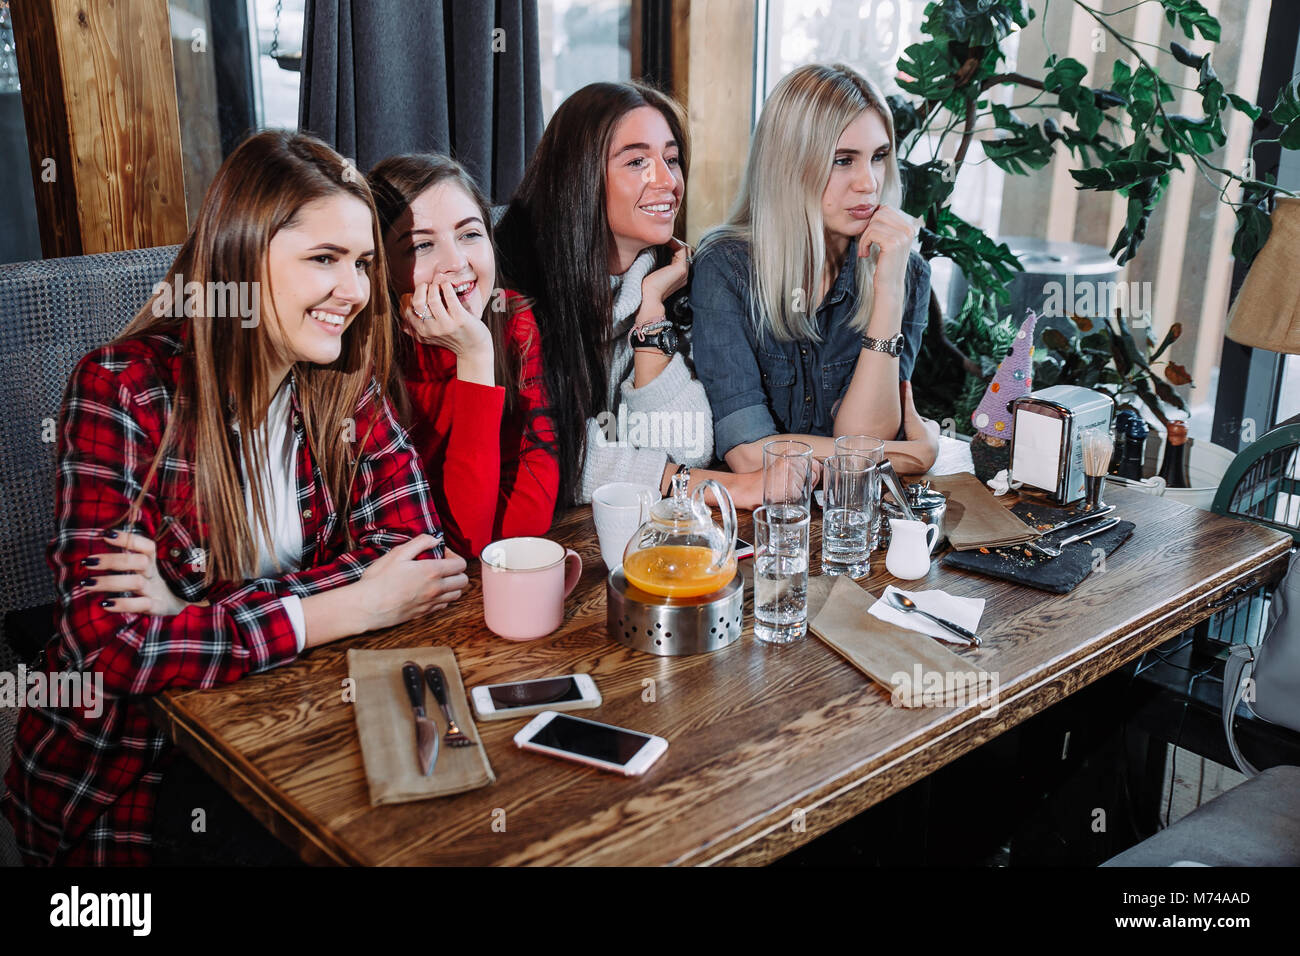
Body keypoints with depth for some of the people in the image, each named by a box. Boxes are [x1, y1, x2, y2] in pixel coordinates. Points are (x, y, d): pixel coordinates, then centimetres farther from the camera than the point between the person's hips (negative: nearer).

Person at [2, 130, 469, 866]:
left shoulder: (349, 385, -3)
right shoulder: (123, 389, -16)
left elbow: (421, 551, -12)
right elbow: (107, 647, -23)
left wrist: (195, 609, -22)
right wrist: (355, 607, -23)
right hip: (123, 771, -4)